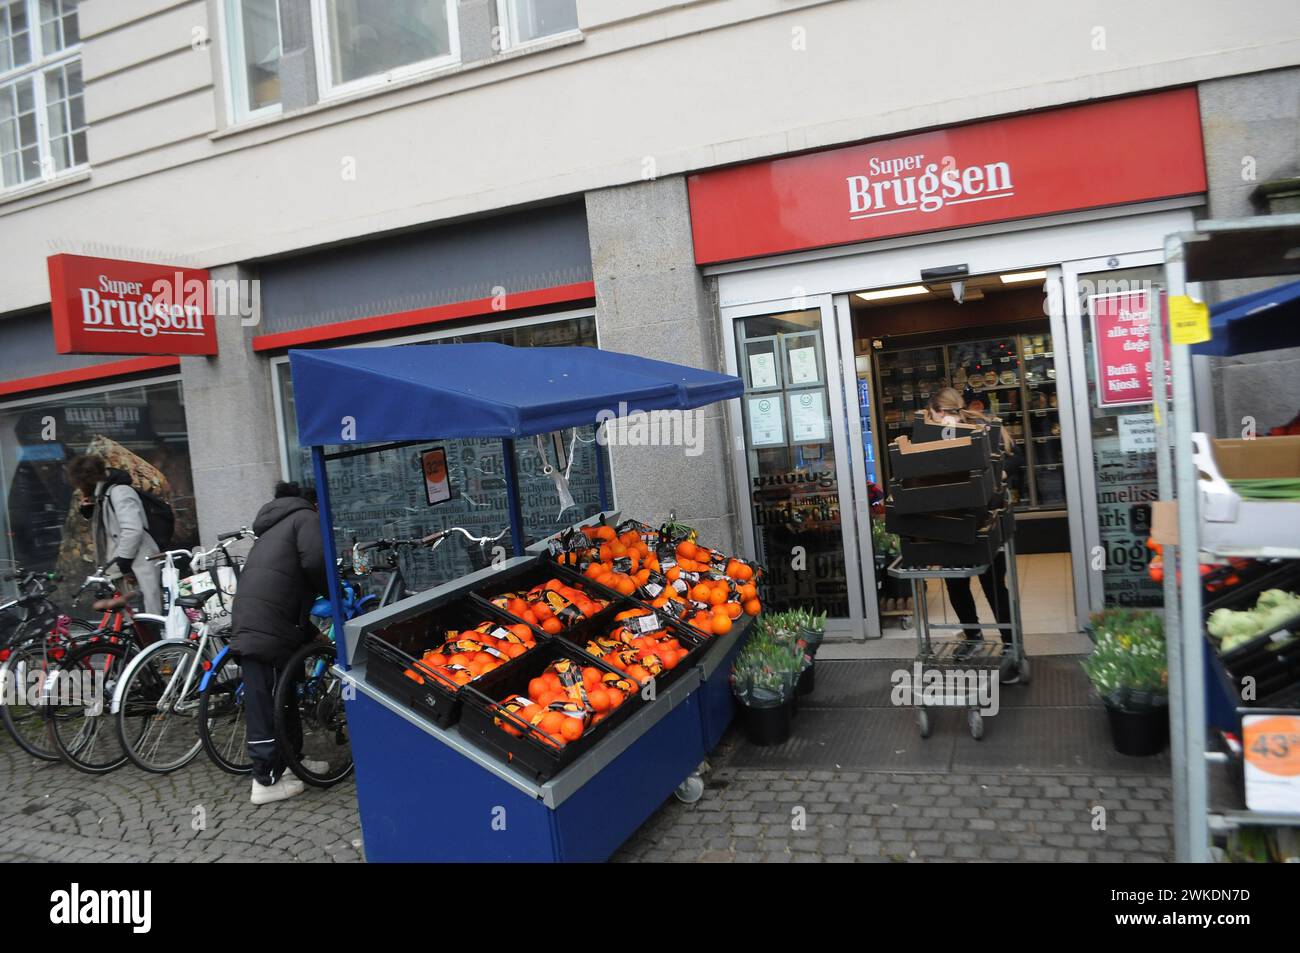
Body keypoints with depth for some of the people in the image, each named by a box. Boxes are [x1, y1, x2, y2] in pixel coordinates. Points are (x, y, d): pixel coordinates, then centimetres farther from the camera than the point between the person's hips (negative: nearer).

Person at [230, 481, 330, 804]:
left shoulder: (273, 528, 31)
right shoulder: (305, 517, 2)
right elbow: (316, 562, -18)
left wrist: (311, 634, 33)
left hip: (249, 625, 9)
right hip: (268, 631, -9)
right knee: (268, 705, -2)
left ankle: (290, 760, 32)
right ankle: (266, 782, 5)